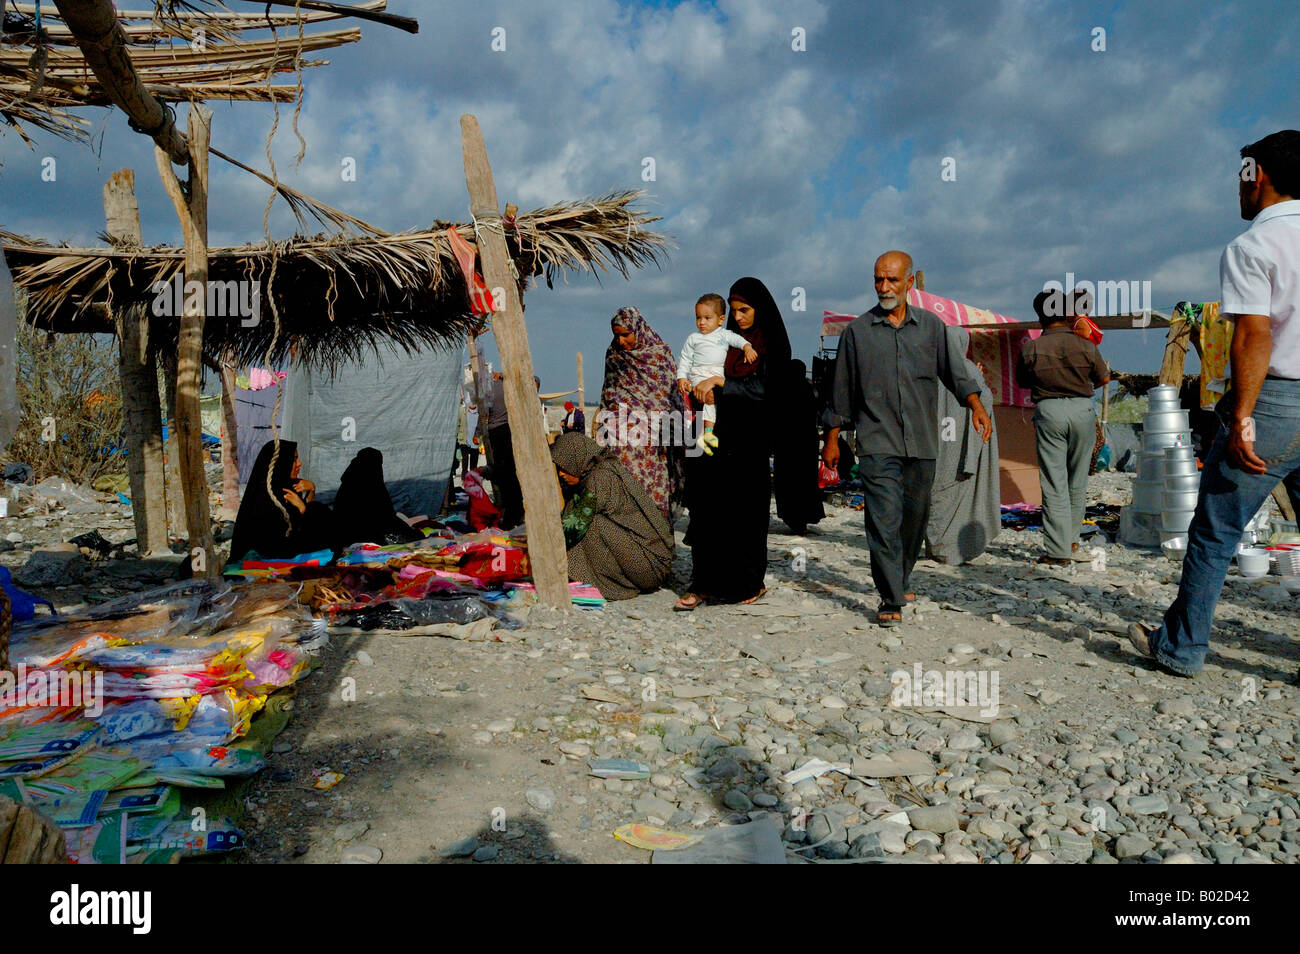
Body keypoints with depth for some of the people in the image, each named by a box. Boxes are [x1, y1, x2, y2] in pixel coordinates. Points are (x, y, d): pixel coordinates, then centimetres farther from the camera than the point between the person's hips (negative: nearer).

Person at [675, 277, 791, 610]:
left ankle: (749, 583, 13)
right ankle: (703, 584, 1)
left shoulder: (772, 345, 0)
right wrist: (700, 390, -1)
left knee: (745, 510, 0)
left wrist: (719, 382, -16)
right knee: (708, 507, -1)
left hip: (749, 439, -5)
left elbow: (763, 389, -11)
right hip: (719, 433, 5)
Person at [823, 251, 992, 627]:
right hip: (877, 443, -3)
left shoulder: (931, 325, 10)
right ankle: (891, 599, -8)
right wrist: (832, 439, 10)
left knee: (915, 518, 11)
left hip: (922, 442, 3)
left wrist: (976, 405, 0)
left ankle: (900, 582, 29)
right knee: (884, 519, -12)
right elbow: (843, 390, 10)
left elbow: (952, 371, 16)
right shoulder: (857, 331, 6)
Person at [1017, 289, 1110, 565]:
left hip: (1048, 411, -2)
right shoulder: (1085, 345, -1)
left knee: (1054, 483, 0)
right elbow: (1104, 378, 11)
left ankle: (1059, 551, -2)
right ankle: (1072, 540, 25)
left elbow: (1022, 381, 9)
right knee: (1077, 481, 14)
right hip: (1082, 410, 2)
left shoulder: (1031, 348, -5)